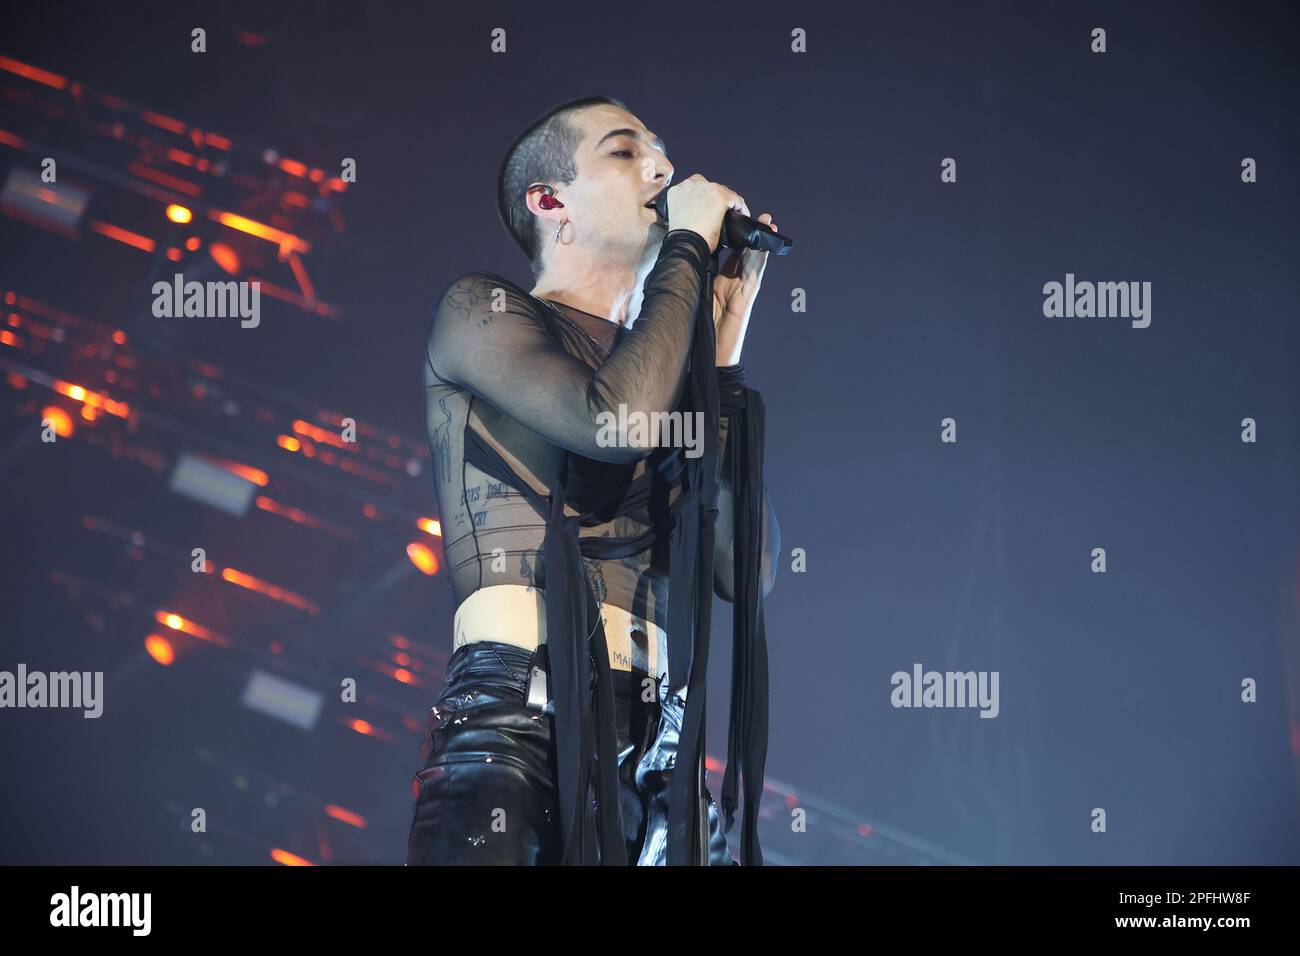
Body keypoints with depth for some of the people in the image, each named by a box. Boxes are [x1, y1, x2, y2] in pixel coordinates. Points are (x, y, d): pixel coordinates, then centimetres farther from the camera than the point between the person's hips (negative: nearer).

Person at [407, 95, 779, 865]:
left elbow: (745, 568, 9)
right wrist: (689, 248, 2)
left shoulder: (666, 373, 21)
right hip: (520, 719, -5)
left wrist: (724, 345, 12)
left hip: (654, 743, 5)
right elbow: (617, 417, -13)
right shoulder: (480, 310, 7)